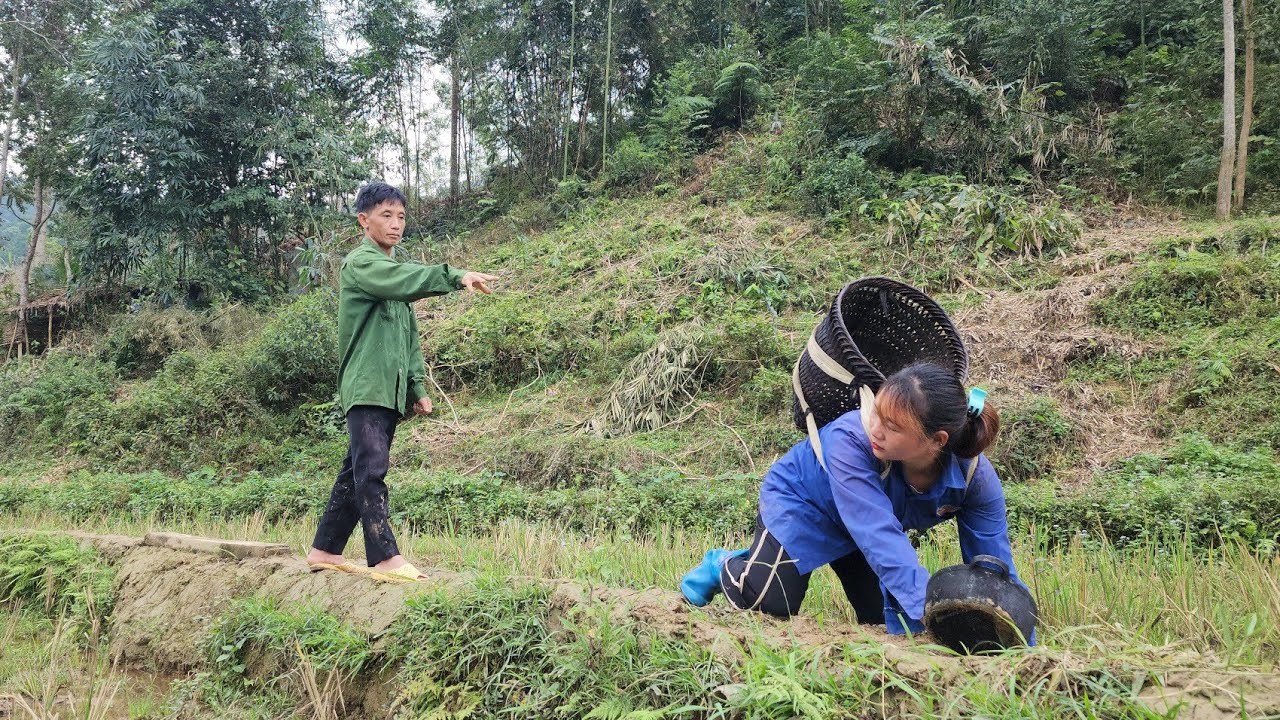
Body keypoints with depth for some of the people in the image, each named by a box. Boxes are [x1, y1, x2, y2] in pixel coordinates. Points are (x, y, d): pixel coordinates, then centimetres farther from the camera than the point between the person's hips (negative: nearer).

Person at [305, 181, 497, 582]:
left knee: (357, 471, 11)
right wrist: (457, 277, -39)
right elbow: (405, 279, -27)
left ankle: (325, 549, 19)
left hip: (390, 391, 9)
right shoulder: (360, 263, -5)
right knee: (371, 469, -13)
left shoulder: (395, 271, 22)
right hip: (366, 386, -9)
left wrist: (418, 388, 15)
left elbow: (410, 338, 21)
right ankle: (385, 558, -16)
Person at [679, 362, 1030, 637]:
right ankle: (725, 566, 16)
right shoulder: (850, 439, -43)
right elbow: (882, 539, -49)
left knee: (885, 619, 6)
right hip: (800, 498, -4)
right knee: (769, 606, -17)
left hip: (873, 521, 5)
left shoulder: (976, 478, -30)